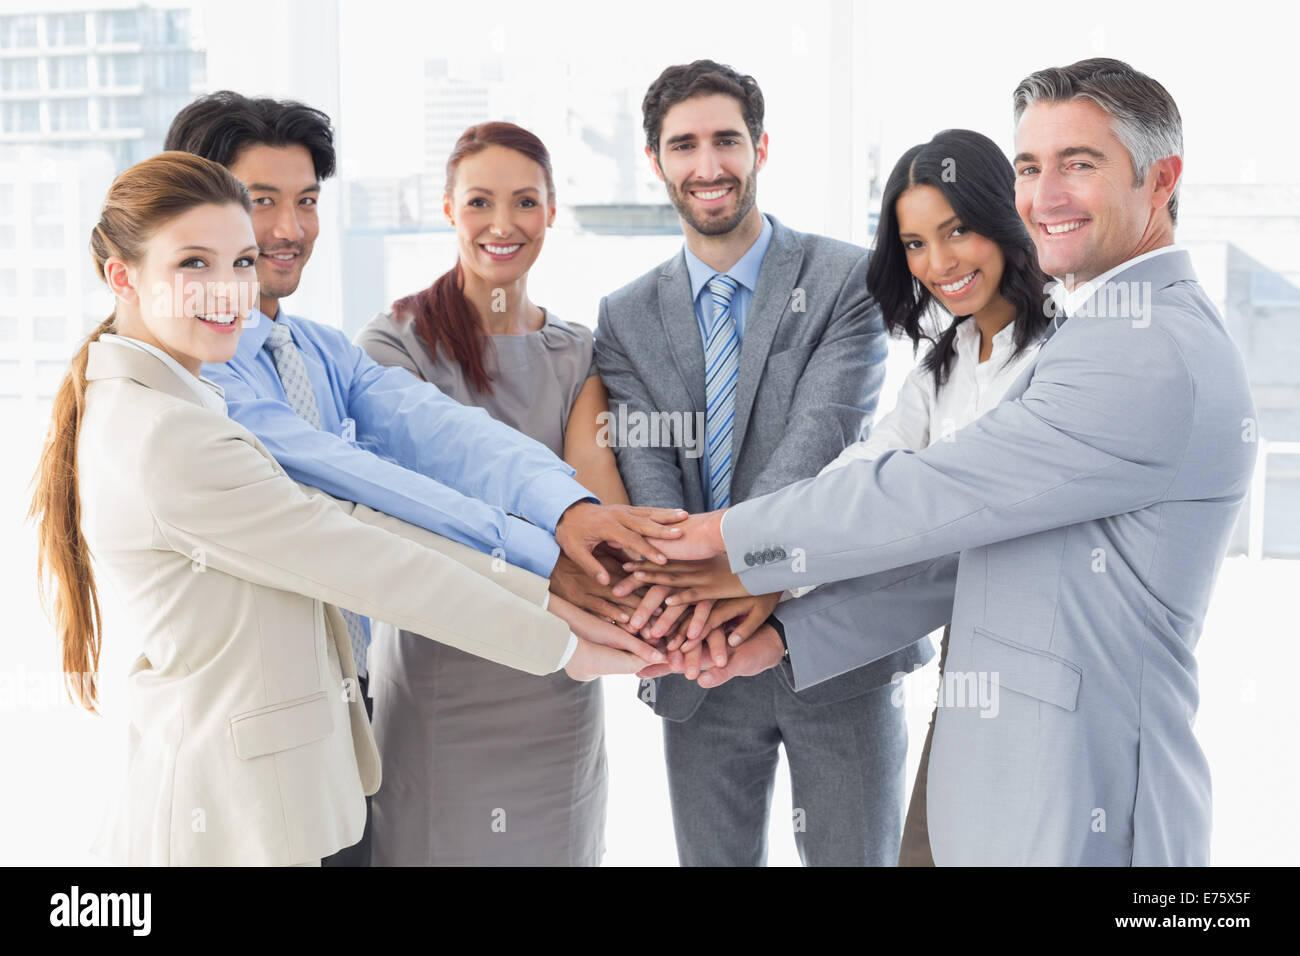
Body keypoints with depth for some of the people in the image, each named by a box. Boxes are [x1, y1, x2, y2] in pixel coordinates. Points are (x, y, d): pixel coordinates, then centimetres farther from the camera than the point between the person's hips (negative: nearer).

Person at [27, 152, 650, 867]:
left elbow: (343, 520, 1)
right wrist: (557, 645, -10)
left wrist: (542, 592, -4)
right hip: (234, 813, -9)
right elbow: (370, 565, -19)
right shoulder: (170, 441, -22)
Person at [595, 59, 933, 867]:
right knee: (712, 858, 16)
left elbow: (821, 437, -18)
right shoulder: (627, 317, 6)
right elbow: (646, 472, -8)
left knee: (855, 856, 10)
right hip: (701, 657, 3)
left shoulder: (846, 279, -4)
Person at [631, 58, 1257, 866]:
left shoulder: (1153, 354, -20)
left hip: (1081, 816, -9)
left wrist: (732, 535, -8)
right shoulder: (1102, 338, 15)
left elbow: (931, 498, -20)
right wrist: (781, 635, 3)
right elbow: (957, 551, 10)